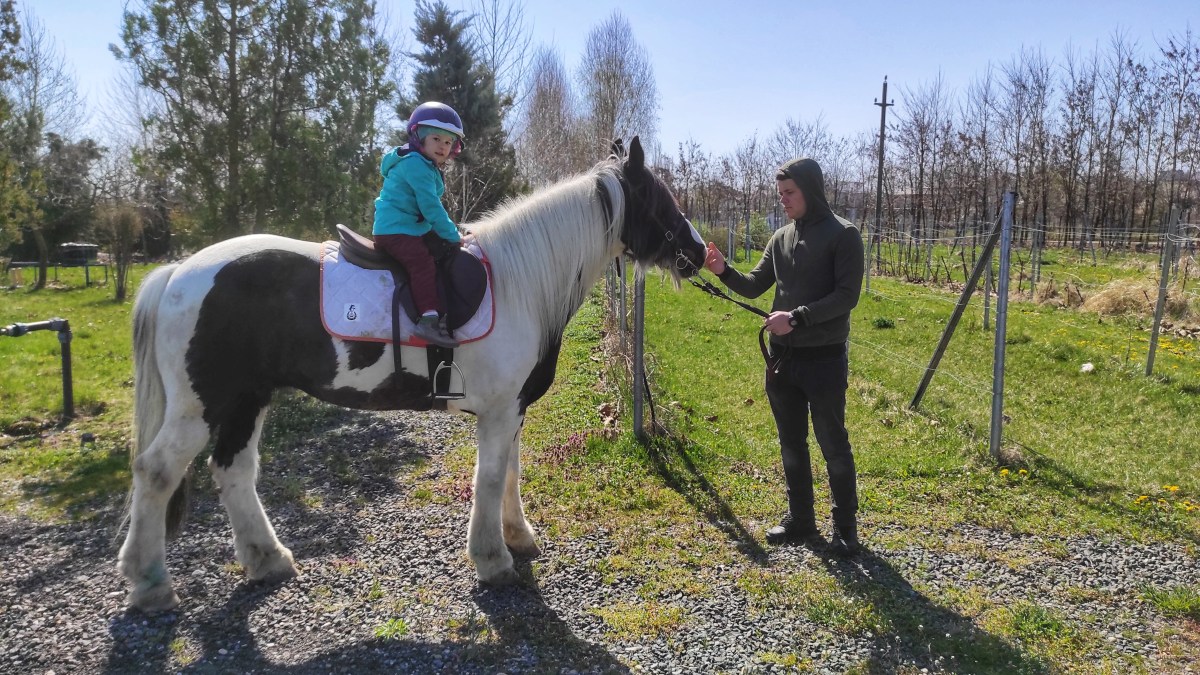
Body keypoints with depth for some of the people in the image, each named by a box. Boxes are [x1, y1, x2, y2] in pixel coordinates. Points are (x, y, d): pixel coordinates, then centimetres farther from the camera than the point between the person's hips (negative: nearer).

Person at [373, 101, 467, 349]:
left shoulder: (428, 168, 20)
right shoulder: (415, 164, -14)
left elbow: (431, 208, 26)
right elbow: (431, 208, -19)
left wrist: (450, 234, 17)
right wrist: (453, 235, -13)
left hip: (415, 229, 11)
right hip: (394, 230, -11)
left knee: (445, 252, 9)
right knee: (422, 261, -28)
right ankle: (428, 319, -39)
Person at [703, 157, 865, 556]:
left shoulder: (842, 235, -8)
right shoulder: (781, 238, 10)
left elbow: (847, 296, -16)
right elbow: (754, 286, 11)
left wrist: (797, 317, -23)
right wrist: (723, 272, -7)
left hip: (824, 358, -6)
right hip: (781, 357, 6)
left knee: (833, 446, 4)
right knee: (792, 445, 14)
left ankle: (846, 529, 18)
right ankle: (800, 523, 27)